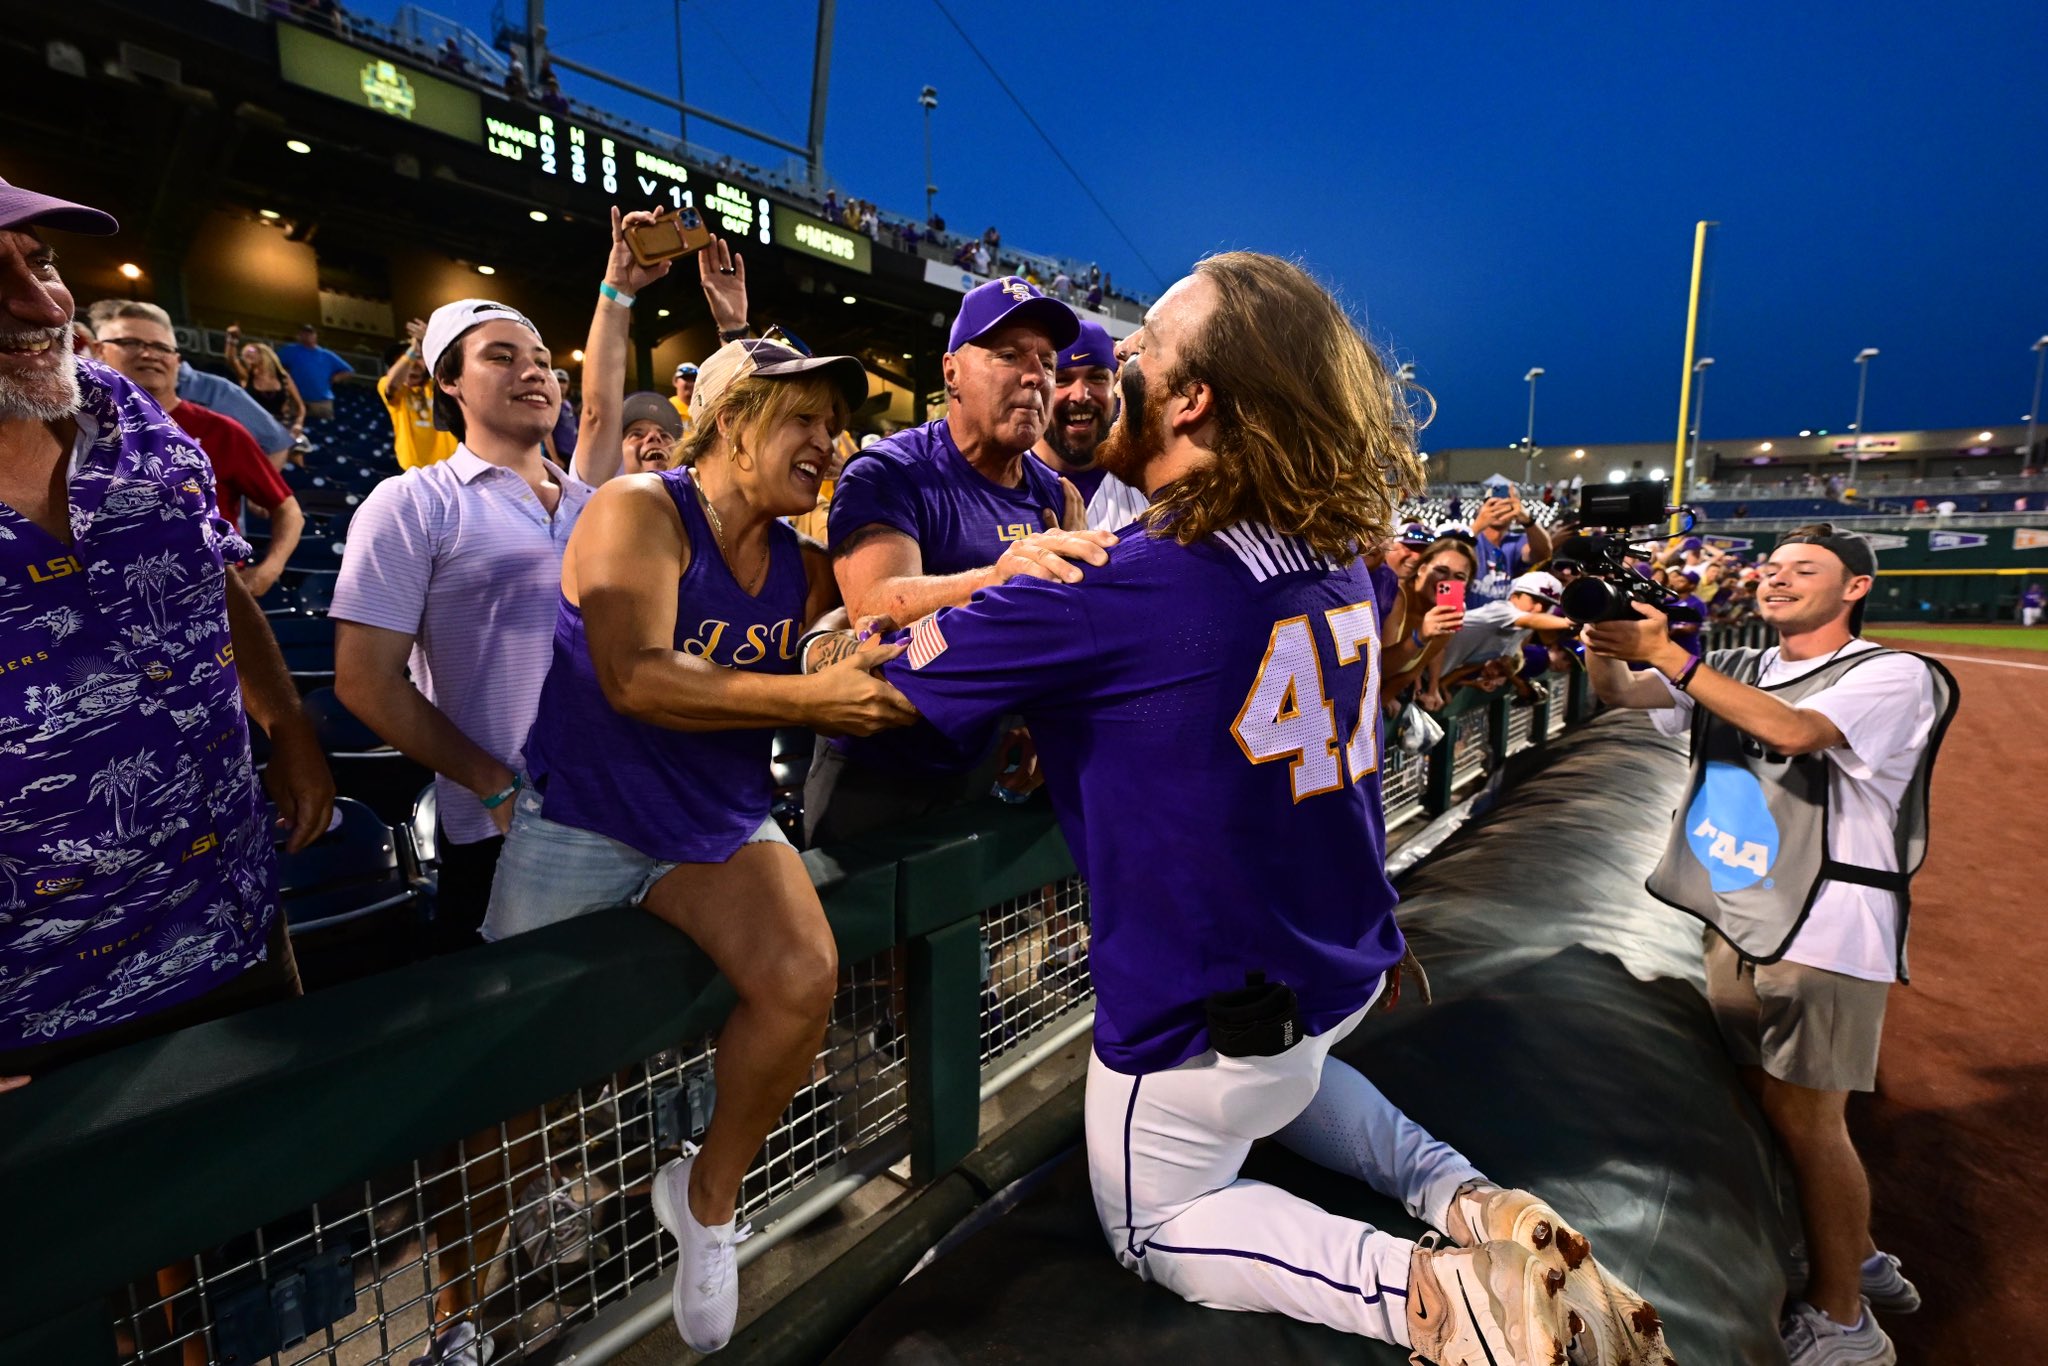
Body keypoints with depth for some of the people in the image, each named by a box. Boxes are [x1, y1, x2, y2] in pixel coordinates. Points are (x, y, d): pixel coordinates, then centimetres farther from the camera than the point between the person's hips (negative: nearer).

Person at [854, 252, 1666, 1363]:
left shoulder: (1102, 590, -29)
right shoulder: (1340, 557, -6)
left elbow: (861, 686, -19)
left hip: (1207, 1013, -7)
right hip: (1345, 970, 7)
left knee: (1155, 1230, 22)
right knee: (1282, 1070, 40)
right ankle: (1464, 1194, 19)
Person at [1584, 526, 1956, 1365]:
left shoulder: (1894, 676, -9)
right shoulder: (1734, 670, 11)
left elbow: (1792, 731, -28)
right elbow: (1616, 694, 1)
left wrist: (1666, 652, -31)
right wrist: (1605, 630, -19)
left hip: (1826, 935, -7)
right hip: (1736, 923, 7)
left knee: (1808, 1117, 1)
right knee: (1776, 1106, 18)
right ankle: (1857, 1259, 40)